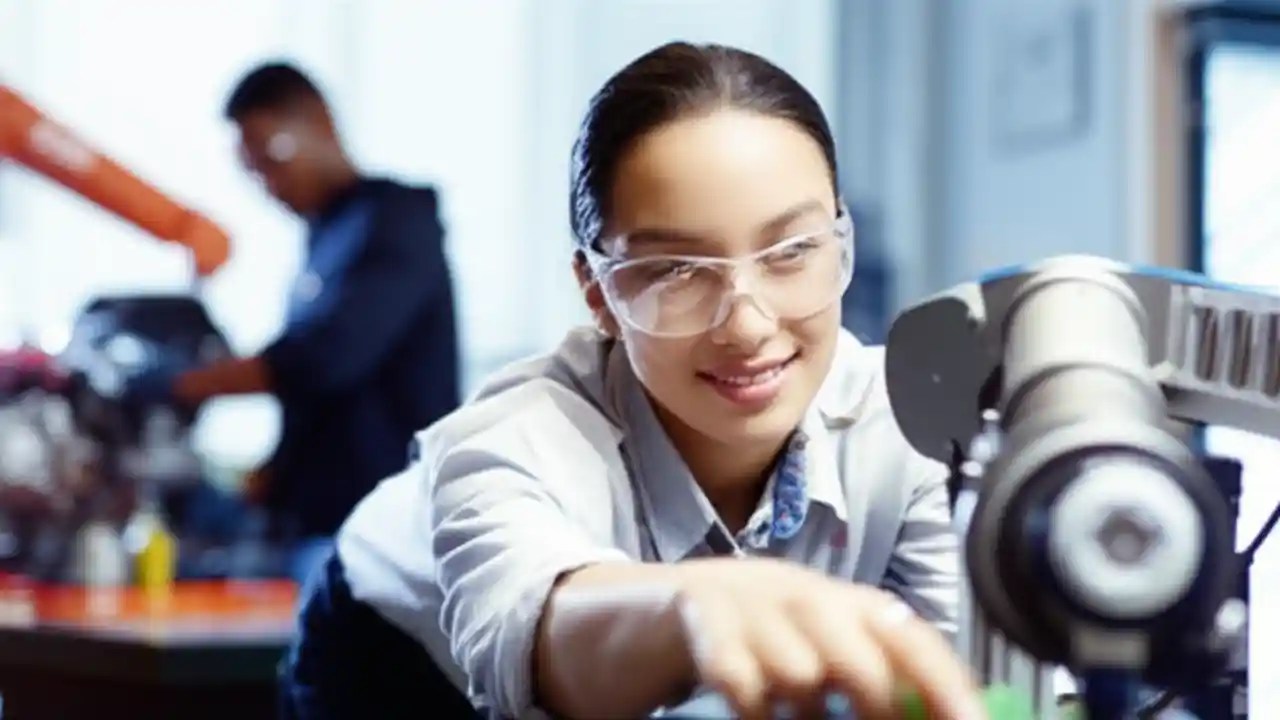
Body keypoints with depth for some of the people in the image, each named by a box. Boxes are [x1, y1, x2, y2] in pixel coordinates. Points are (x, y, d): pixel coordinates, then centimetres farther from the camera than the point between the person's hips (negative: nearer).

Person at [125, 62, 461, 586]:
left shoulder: (400, 219, -6)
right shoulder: (327, 238, 18)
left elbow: (327, 357, -20)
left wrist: (180, 386, -18)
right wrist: (256, 490, 8)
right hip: (318, 532, 8)